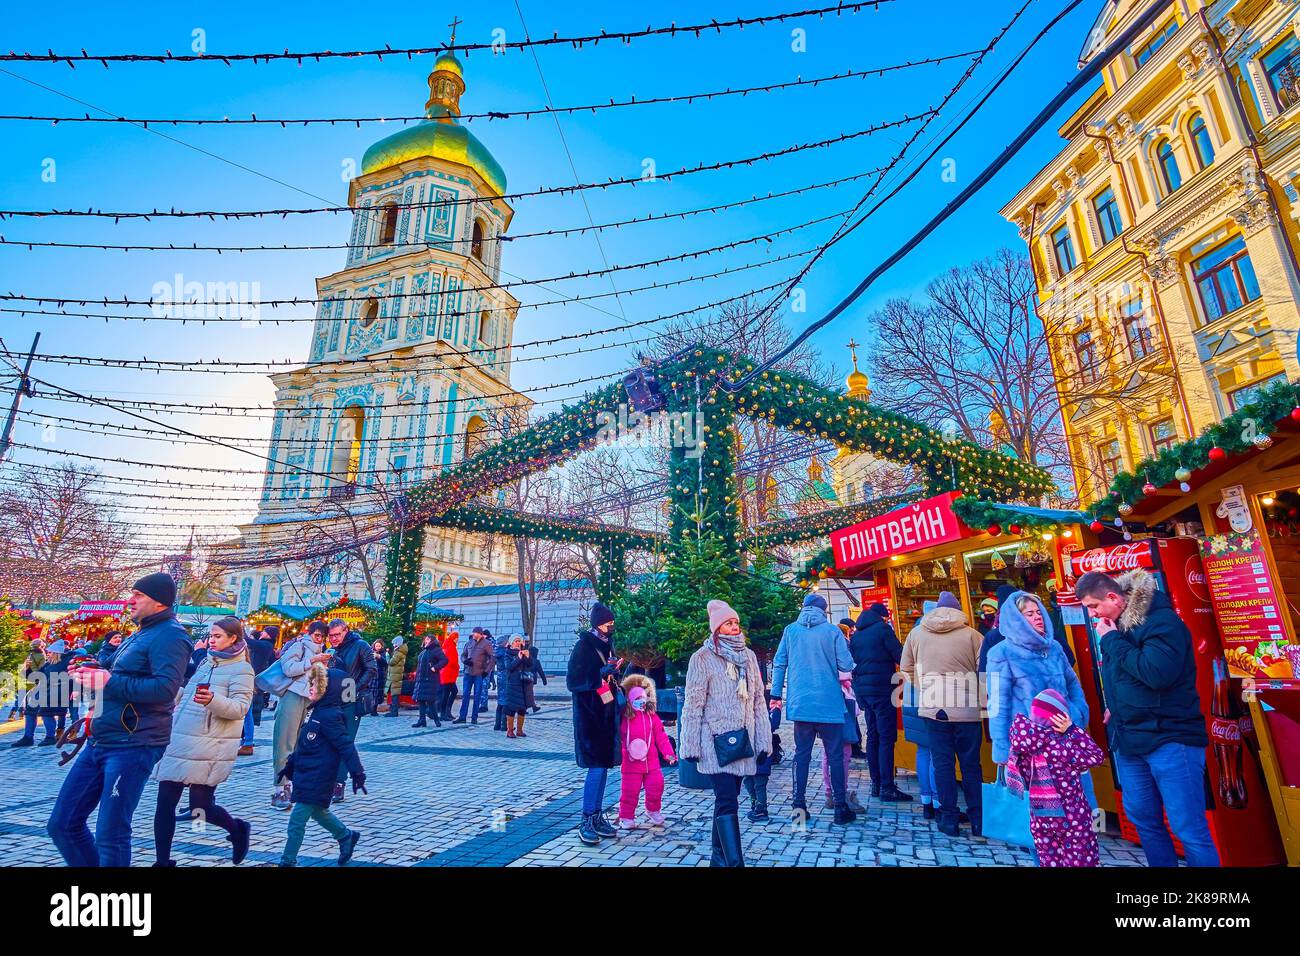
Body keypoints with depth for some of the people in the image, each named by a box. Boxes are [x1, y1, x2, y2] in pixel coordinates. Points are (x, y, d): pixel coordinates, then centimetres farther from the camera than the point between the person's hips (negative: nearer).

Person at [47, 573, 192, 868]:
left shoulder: (170, 635, -15)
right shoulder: (142, 633, 18)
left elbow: (165, 688, -27)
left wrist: (108, 681, -21)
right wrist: (96, 675, 8)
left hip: (133, 746, -10)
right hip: (101, 742, 10)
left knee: (110, 835, -3)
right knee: (62, 825, 15)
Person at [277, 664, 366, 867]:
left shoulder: (330, 716, -21)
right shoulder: (318, 712, 9)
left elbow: (346, 745, -25)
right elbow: (303, 745, 21)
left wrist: (357, 773, -27)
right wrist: (290, 766, 27)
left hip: (317, 779, -10)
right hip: (307, 776, 10)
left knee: (297, 819, -2)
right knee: (318, 812, 20)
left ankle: (288, 861, 13)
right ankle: (347, 837, 37)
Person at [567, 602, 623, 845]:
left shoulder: (607, 645, 10)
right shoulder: (583, 645, -12)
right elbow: (572, 681, -17)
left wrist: (614, 673, 1)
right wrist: (602, 673, -24)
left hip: (606, 713, 8)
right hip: (589, 714, -8)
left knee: (603, 765, 12)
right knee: (596, 767, -8)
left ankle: (597, 817, 23)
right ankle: (586, 822, 4)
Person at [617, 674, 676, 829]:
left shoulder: (652, 716, 0)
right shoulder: (624, 718, -11)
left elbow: (661, 737, 3)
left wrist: (669, 753, -2)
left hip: (652, 761, 4)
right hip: (631, 763, -3)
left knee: (656, 786, 10)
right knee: (630, 791, 2)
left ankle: (654, 811, 34)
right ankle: (626, 817, 20)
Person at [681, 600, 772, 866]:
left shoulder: (748, 656, 10)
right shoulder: (702, 658, -6)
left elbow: (758, 700, 12)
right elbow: (693, 704, -6)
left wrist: (763, 740, 9)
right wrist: (691, 745, -8)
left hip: (742, 739, 5)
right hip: (716, 741, -5)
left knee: (727, 799, 13)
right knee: (727, 801, -10)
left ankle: (719, 858, 26)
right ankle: (734, 861, -7)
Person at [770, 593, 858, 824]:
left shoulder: (790, 630, 3)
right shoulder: (832, 631, -4)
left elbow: (778, 664, 3)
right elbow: (846, 665, -5)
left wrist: (776, 695, 10)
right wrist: (845, 645, 15)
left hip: (800, 703, 2)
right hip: (829, 703, -2)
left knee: (801, 754, 9)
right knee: (835, 755, 8)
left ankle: (798, 805, 11)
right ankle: (840, 807, 13)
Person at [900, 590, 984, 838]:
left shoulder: (916, 633, 5)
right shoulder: (971, 634, -3)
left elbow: (906, 668, 12)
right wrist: (981, 698, 11)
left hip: (932, 708, 1)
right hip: (967, 709, -1)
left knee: (943, 763, 9)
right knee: (971, 765, 13)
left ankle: (949, 819, 14)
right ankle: (977, 819, 20)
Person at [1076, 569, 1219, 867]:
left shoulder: (1161, 620, -15)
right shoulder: (1112, 625, 9)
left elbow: (1157, 673, -28)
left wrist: (1112, 640, -19)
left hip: (1169, 739, -8)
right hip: (1128, 739, 8)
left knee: (1189, 829, -2)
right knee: (1143, 819, 16)